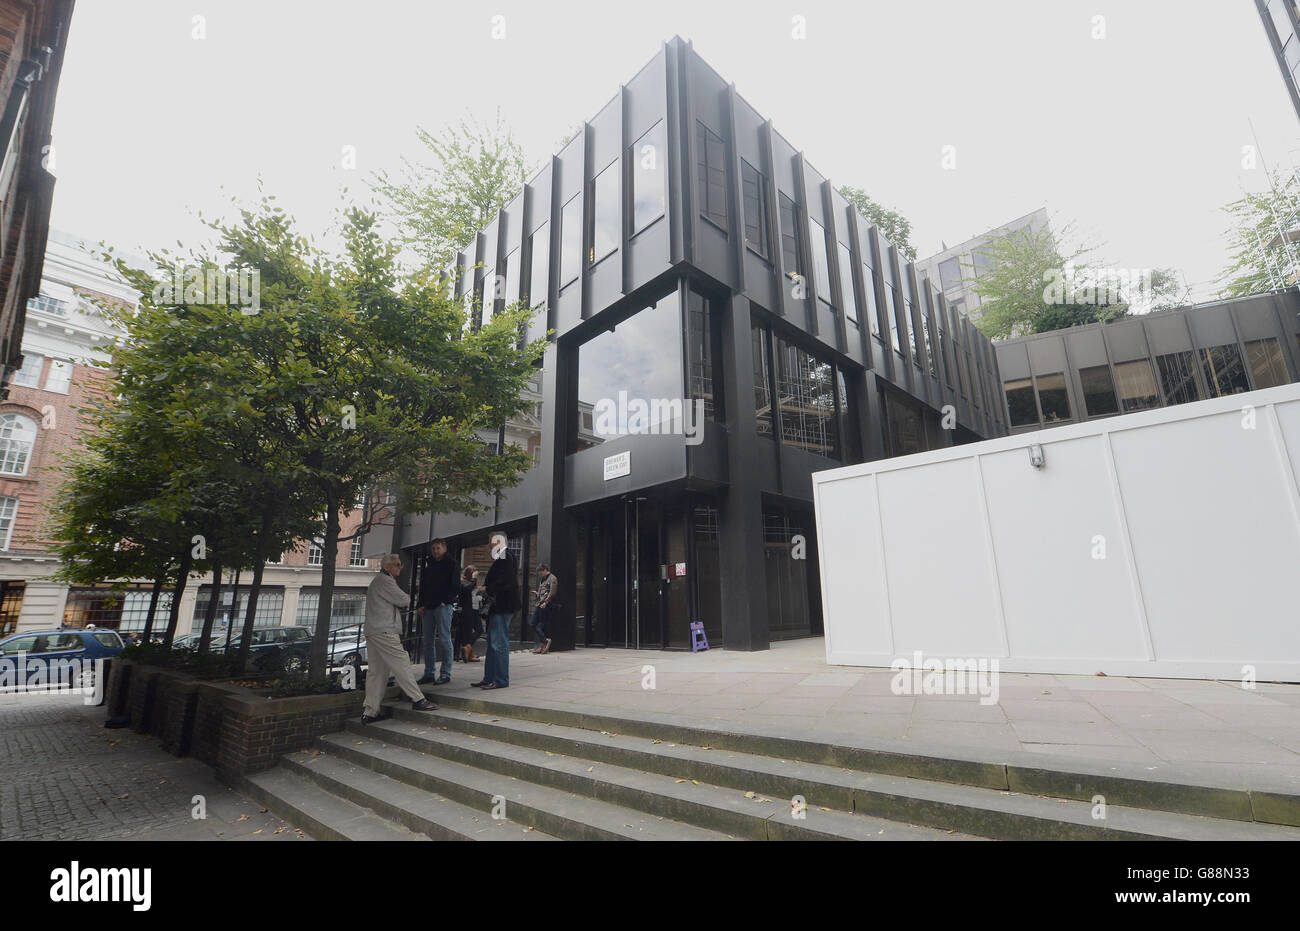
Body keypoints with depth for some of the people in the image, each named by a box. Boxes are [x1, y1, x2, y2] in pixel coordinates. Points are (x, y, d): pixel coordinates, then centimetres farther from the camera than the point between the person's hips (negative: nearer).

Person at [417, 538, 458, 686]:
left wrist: (445, 601, -14)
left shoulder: (451, 563, -1)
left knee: (444, 639, -5)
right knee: (428, 641, 8)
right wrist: (422, 604, 8)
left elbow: (455, 585, -6)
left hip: (443, 606, -6)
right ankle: (429, 673, 15)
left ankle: (446, 673, 1)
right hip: (428, 607, 6)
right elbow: (423, 585, 17)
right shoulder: (428, 563, 15)